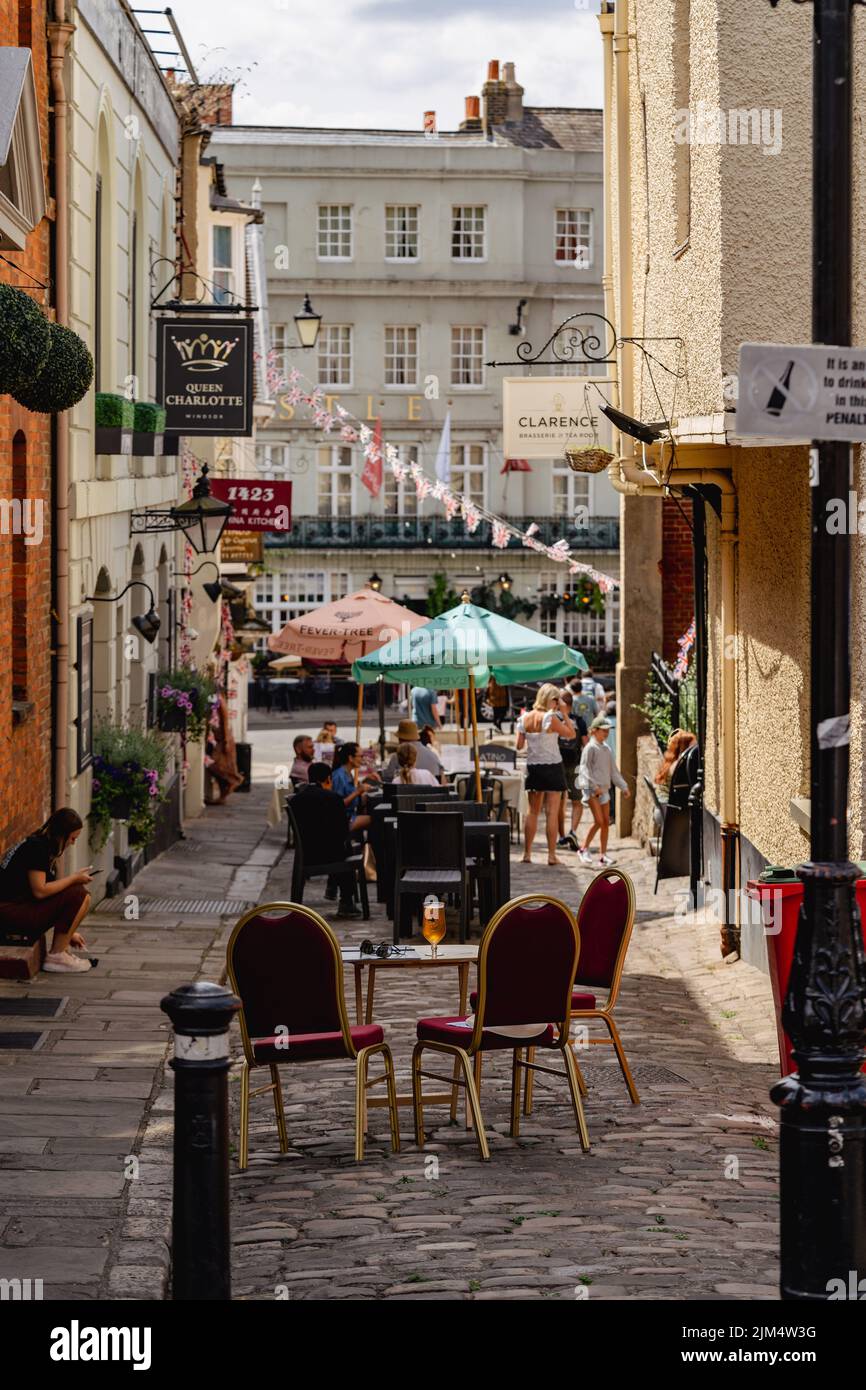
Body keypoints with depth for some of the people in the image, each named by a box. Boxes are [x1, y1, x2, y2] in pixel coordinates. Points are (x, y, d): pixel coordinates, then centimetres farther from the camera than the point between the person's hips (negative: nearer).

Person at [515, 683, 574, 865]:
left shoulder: (525, 719, 1)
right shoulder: (550, 718, -15)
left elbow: (519, 745, 5)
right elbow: (571, 734, -9)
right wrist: (564, 714, -5)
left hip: (533, 767, 5)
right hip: (552, 767, -5)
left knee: (532, 811, 13)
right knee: (552, 812, -1)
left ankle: (527, 853, 12)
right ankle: (552, 855, -1)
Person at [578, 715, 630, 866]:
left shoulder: (607, 749, 15)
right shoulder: (590, 748, -7)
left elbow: (613, 770, 22)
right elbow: (585, 769, -13)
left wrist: (623, 786, 18)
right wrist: (594, 786, -22)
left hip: (604, 789, 7)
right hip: (592, 789, -7)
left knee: (606, 822, 4)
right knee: (599, 821, -14)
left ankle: (603, 855, 8)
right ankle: (584, 849, 0)